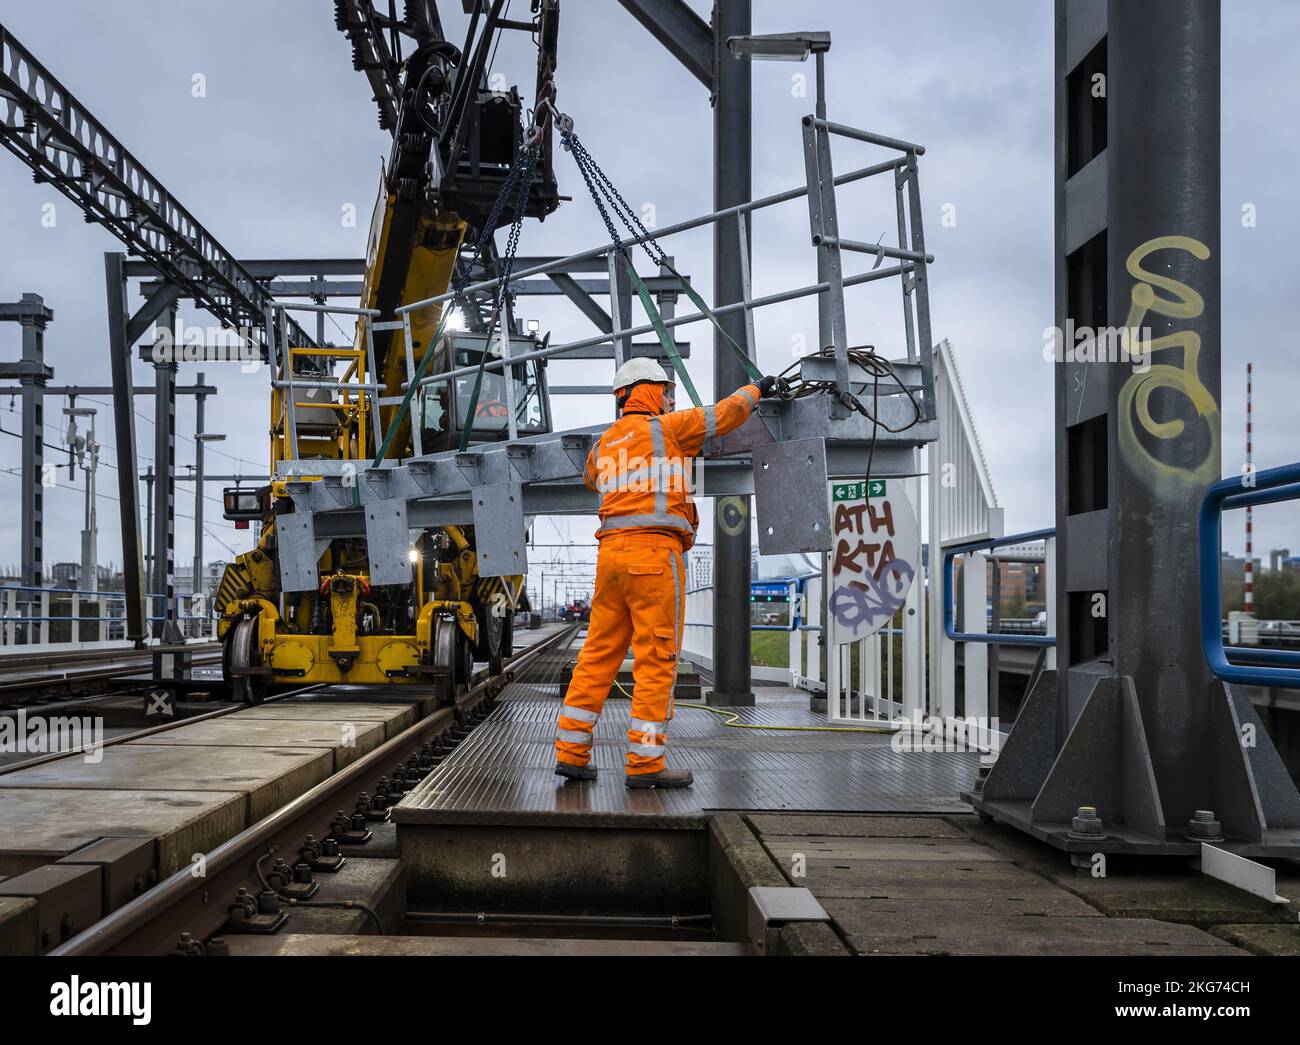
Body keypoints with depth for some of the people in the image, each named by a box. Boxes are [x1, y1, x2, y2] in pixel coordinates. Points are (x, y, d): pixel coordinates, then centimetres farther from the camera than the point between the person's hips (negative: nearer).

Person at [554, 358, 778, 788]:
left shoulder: (603, 445, 20)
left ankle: (571, 751, 11)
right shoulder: (666, 427, 1)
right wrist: (755, 390, 28)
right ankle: (644, 762, -3)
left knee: (599, 655, 10)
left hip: (612, 551, 7)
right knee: (657, 659, -4)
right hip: (654, 551, -7)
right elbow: (727, 414, 9)